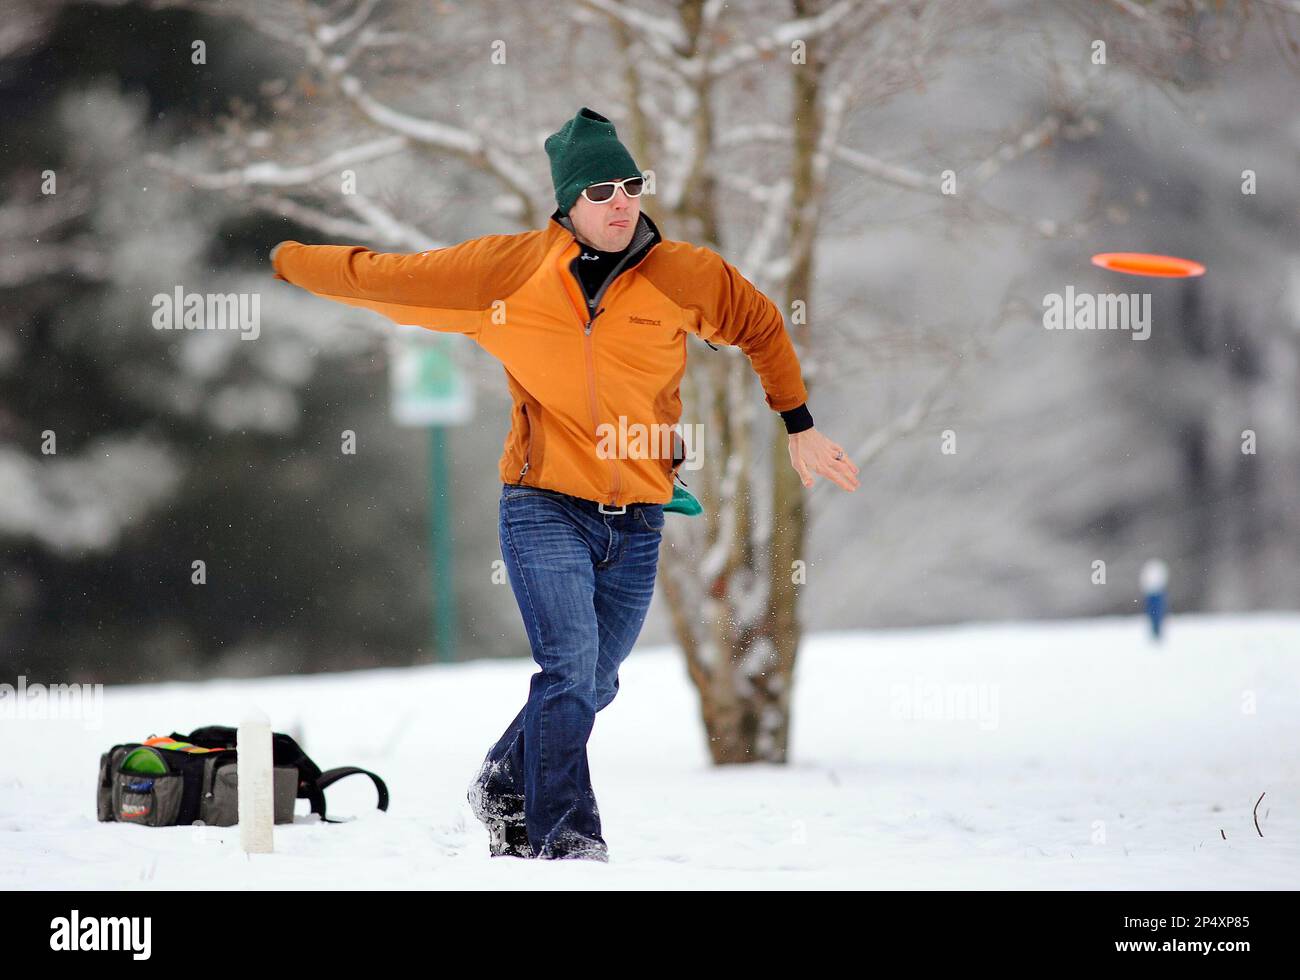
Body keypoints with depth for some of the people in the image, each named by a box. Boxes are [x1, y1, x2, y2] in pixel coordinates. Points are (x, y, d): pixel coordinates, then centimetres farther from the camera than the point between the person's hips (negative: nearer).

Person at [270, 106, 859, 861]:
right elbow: (382, 277, 5)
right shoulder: (506, 271, -5)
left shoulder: (684, 276, -1)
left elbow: (761, 326, 17)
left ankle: (507, 787, 37)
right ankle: (567, 839, -11)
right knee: (570, 668, -18)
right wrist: (280, 261, 10)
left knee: (592, 685, 12)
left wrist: (800, 428, 18)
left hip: (637, 521, 3)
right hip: (546, 509, -3)